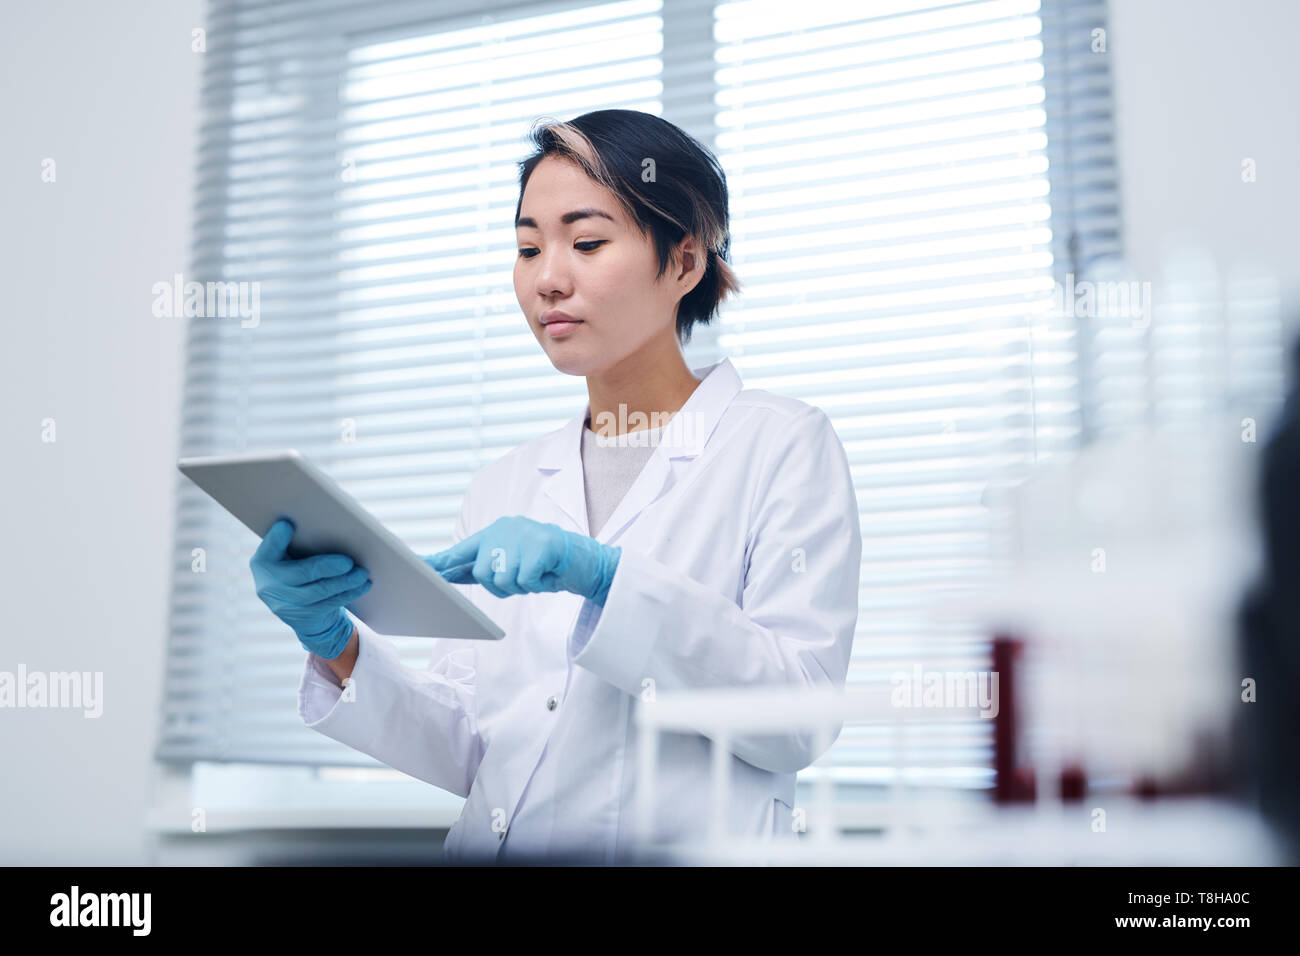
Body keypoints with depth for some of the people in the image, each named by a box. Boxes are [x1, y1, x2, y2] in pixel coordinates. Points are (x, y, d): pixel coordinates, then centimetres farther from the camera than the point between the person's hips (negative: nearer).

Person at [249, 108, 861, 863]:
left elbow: (801, 713, -8)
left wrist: (601, 577, -16)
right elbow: (465, 751, 10)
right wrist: (338, 650, -5)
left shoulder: (782, 445, 2)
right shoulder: (503, 488, 14)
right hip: (497, 844, 3)